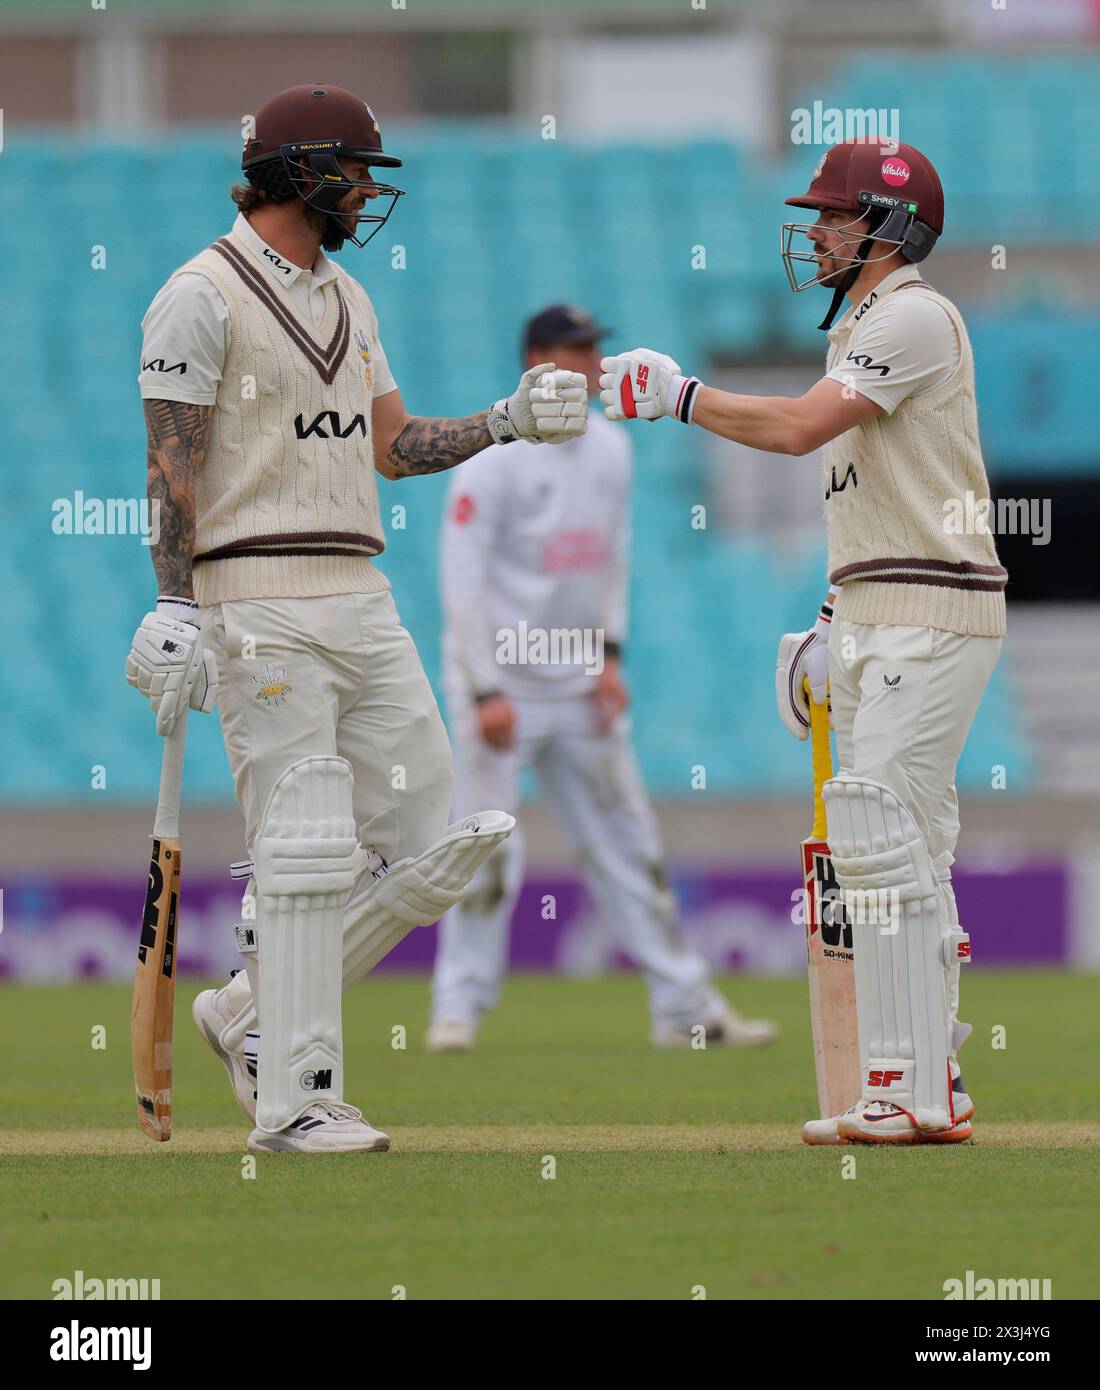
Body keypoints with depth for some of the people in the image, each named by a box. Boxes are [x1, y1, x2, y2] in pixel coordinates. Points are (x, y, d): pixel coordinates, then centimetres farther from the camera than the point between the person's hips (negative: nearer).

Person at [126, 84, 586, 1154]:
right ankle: (292, 1100, -3)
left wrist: (509, 423, 8)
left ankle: (254, 1015, 17)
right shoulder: (203, 296, -6)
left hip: (361, 602, 8)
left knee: (426, 849, 5)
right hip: (259, 604, -8)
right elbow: (172, 465, -11)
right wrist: (174, 609, -18)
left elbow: (394, 445, 21)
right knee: (306, 851, -9)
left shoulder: (347, 300, 19)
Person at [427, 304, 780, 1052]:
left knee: (627, 842, 7)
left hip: (580, 682, 6)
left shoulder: (611, 449, 7)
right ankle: (460, 1007, 2)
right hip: (499, 677, -6)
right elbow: (463, 576, -15)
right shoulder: (495, 457, -13)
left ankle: (685, 1006, 10)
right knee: (488, 851, -9)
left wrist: (609, 654, 2)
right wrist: (488, 692, -20)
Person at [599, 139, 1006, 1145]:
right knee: (904, 847, 9)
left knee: (883, 841, -15)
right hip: (877, 619, 11)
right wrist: (837, 624, 21)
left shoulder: (913, 316, -11)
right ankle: (932, 1087, 12)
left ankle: (912, 1093, -16)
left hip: (930, 613, -11)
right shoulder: (860, 330, 22)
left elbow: (797, 428, -22)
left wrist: (680, 395, -12)